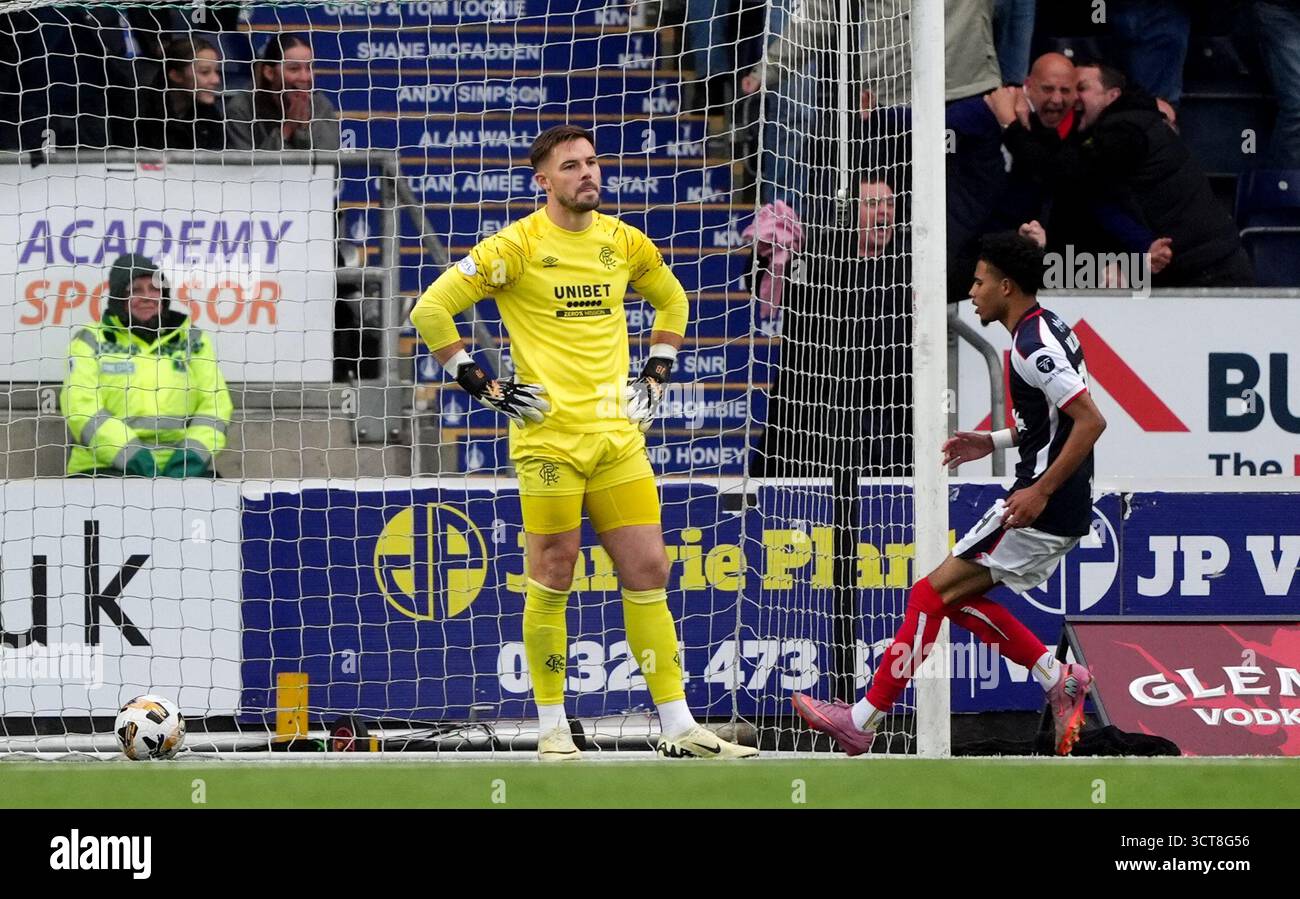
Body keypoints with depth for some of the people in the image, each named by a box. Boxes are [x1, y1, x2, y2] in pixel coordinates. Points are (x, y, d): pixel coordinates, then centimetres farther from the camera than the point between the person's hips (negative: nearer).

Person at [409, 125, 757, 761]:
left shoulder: (623, 242, 10)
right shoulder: (518, 246, -5)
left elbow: (670, 298, 30)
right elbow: (431, 310, -5)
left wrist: (656, 376, 19)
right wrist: (483, 387, -7)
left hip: (618, 435, 5)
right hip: (550, 438, -5)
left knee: (648, 572, 1)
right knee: (552, 580, -1)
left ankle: (678, 727, 4)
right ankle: (551, 728, 9)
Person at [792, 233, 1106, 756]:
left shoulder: (1034, 345, -18)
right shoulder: (1045, 331, 14)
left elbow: (1091, 421, -25)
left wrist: (1040, 491, -24)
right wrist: (995, 442, 17)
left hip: (1043, 510, -10)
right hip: (1060, 511, 10)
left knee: (932, 593, -7)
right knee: (960, 598, 16)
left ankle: (863, 719, -5)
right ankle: (1060, 681, 9)